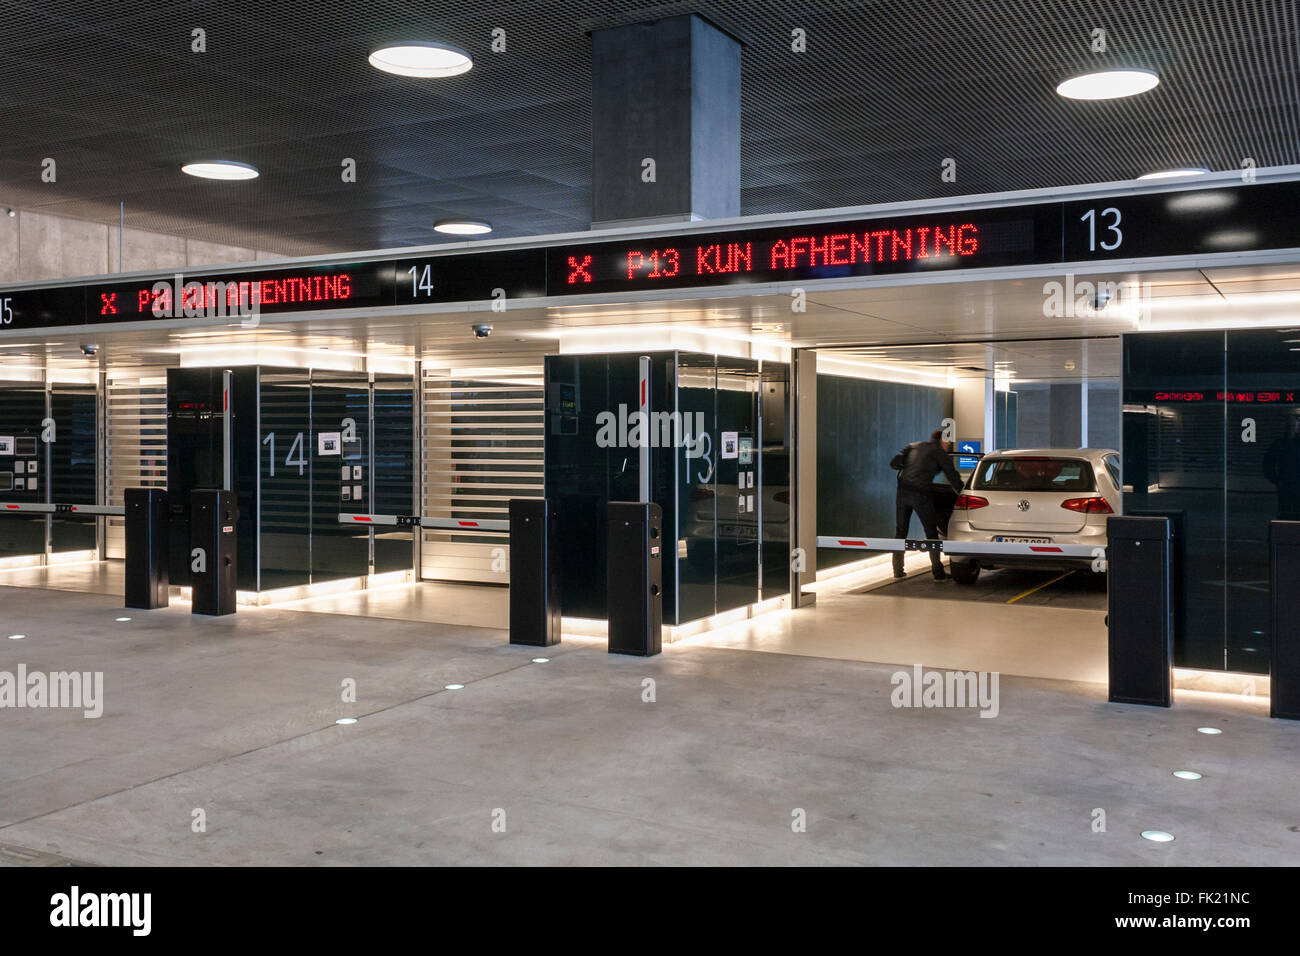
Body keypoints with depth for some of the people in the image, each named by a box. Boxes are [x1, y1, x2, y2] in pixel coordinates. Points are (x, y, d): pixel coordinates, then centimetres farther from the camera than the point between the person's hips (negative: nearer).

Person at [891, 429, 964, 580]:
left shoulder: (913, 446, 20)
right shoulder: (939, 452, 7)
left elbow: (894, 463, 13)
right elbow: (952, 475, 4)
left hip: (902, 490, 4)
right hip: (921, 494, -4)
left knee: (900, 531, 14)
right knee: (931, 532, 6)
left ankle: (898, 570, 18)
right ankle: (938, 572, 7)